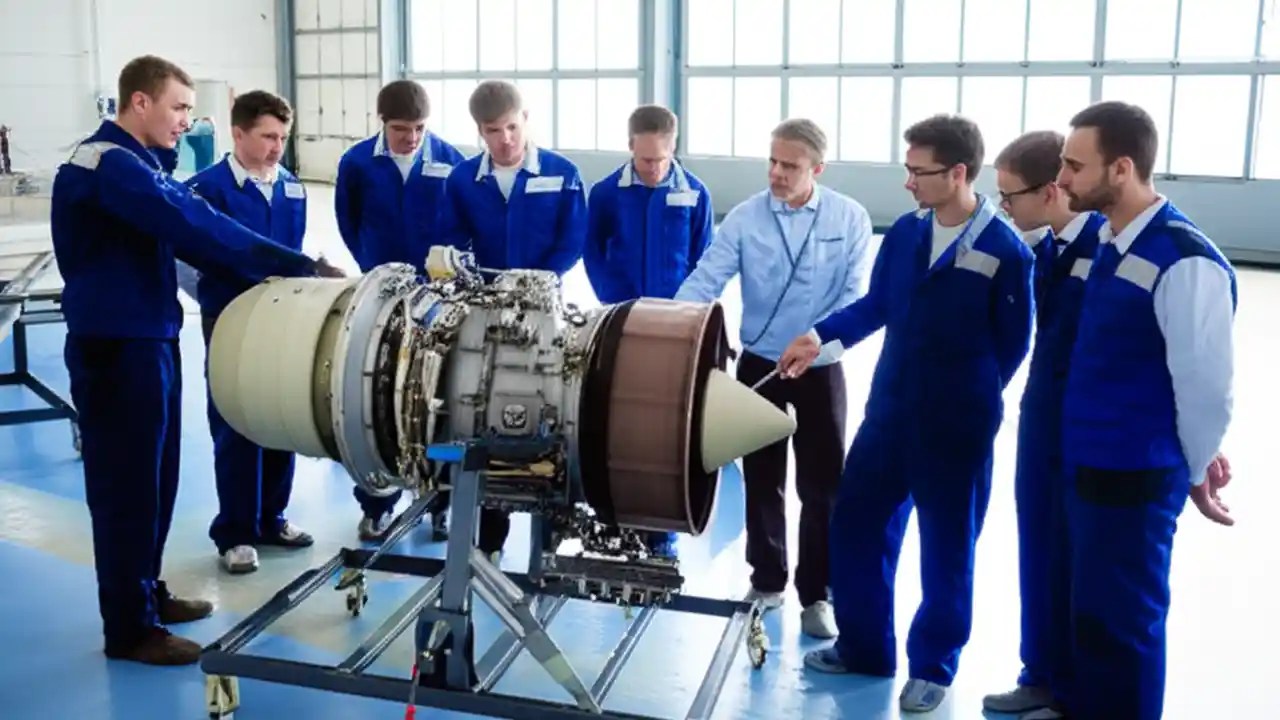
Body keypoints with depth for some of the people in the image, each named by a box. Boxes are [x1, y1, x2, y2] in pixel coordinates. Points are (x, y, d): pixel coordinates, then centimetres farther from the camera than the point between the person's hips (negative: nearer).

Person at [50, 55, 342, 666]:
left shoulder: (133, 165, 16)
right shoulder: (107, 164, -18)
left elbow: (184, 229, 9)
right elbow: (193, 226, -27)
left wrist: (278, 271, -3)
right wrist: (295, 265, -27)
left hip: (147, 339, 10)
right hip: (116, 347, -10)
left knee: (153, 477, 17)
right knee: (126, 485, -1)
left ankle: (147, 594, 31)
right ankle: (129, 628, 11)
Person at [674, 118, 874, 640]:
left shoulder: (850, 219, -6)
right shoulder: (744, 218, -6)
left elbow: (855, 296, -9)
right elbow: (704, 283, -12)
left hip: (820, 370, -1)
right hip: (758, 365, 1)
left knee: (821, 484, 4)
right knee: (762, 479, 12)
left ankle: (816, 594, 18)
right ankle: (766, 580, 29)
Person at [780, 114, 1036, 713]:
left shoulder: (1006, 251, -14)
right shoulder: (904, 233, 0)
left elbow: (1012, 344, -4)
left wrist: (964, 400, 2)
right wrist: (821, 336, -1)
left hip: (957, 428, -5)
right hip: (888, 410, 5)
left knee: (946, 550, 10)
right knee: (855, 526, 12)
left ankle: (932, 667, 28)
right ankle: (864, 646, 31)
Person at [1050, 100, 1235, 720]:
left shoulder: (1185, 262, -21)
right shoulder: (1111, 243, 6)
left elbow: (1206, 382, -16)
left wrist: (1196, 468, -1)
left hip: (1136, 476, -8)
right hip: (1089, 464, 8)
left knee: (1120, 621, 7)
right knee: (1087, 609, 22)